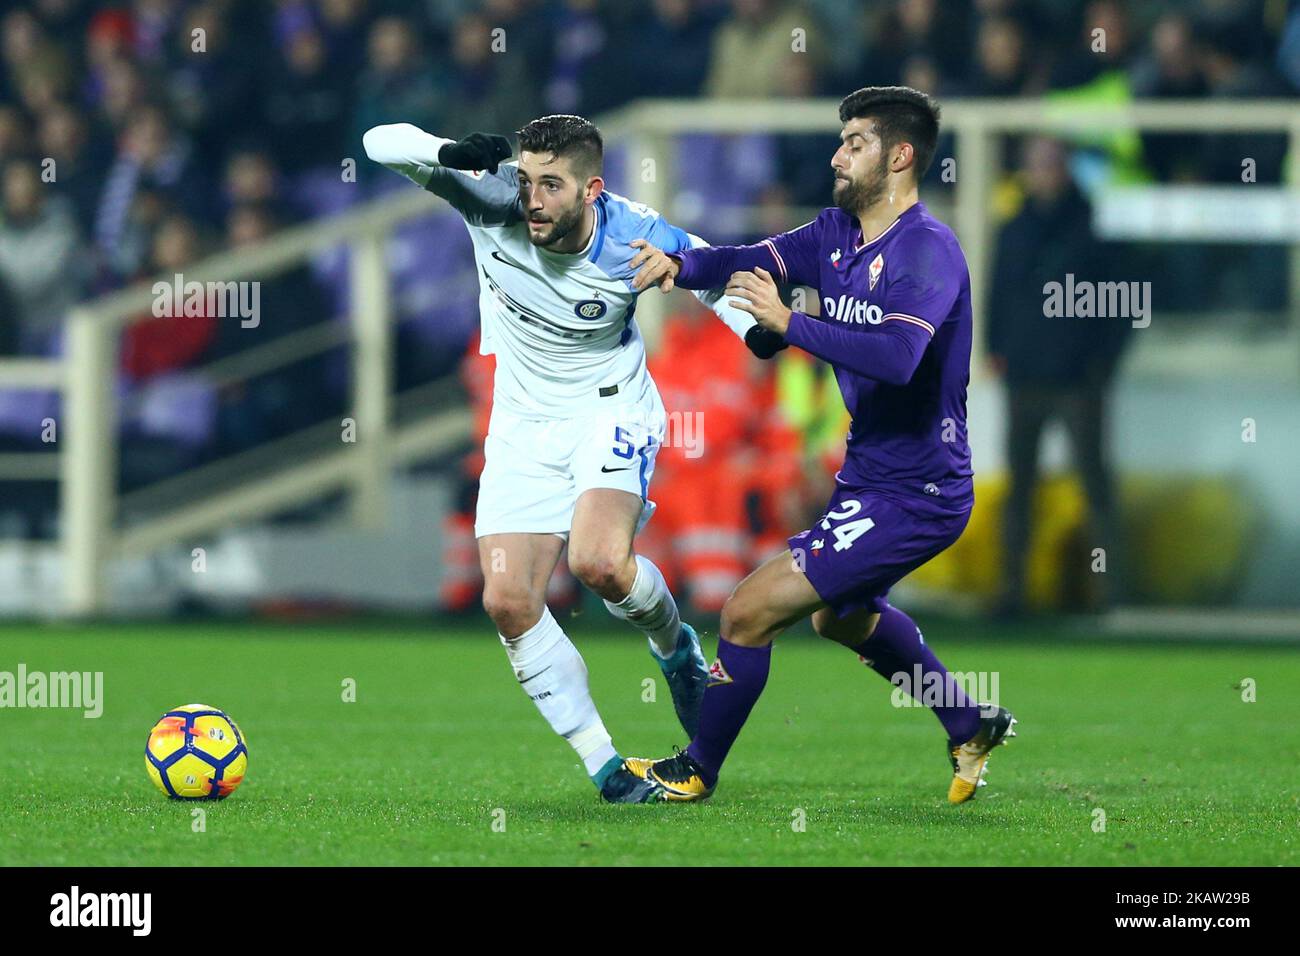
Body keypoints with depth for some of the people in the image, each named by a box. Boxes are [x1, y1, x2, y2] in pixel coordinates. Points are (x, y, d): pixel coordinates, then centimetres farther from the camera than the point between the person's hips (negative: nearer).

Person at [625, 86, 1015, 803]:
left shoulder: (927, 252, -22)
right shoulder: (839, 232, 6)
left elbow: (896, 356, -37)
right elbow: (755, 261, -2)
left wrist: (788, 323, -38)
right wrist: (680, 264, -22)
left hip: (911, 496, -10)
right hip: (870, 474, 10)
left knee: (749, 610, -10)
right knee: (842, 615, 34)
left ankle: (696, 772, 8)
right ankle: (971, 728, 47)